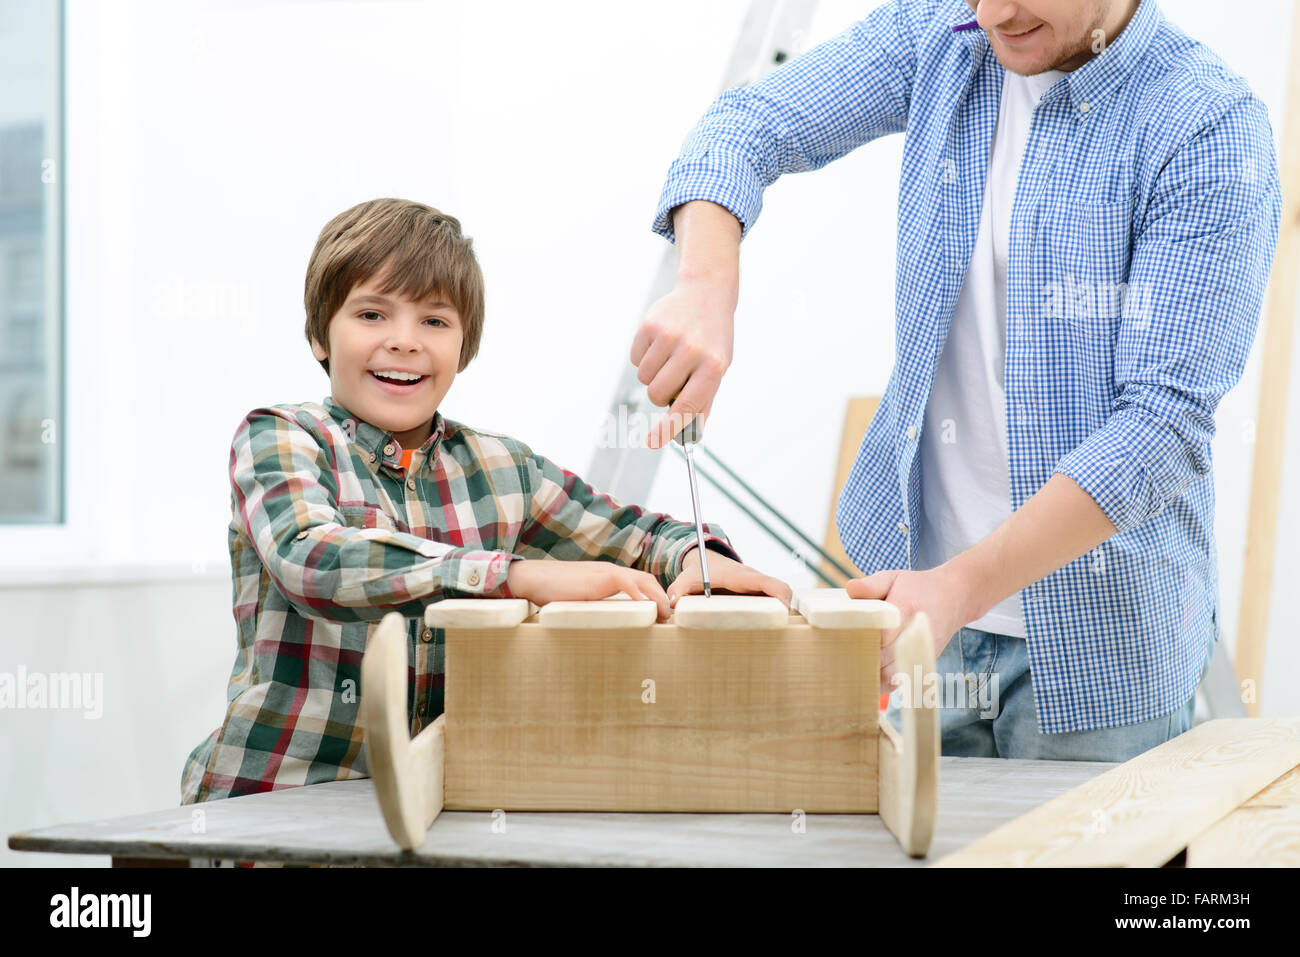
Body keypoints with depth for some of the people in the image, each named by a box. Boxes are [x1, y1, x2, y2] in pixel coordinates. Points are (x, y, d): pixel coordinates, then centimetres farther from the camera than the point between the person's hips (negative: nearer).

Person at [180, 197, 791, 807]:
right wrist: (525, 576, -32)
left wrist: (699, 559, -5)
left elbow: (640, 537, 22)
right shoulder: (275, 439, -2)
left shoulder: (500, 469, 10)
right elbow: (312, 561, -23)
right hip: (273, 798, -5)